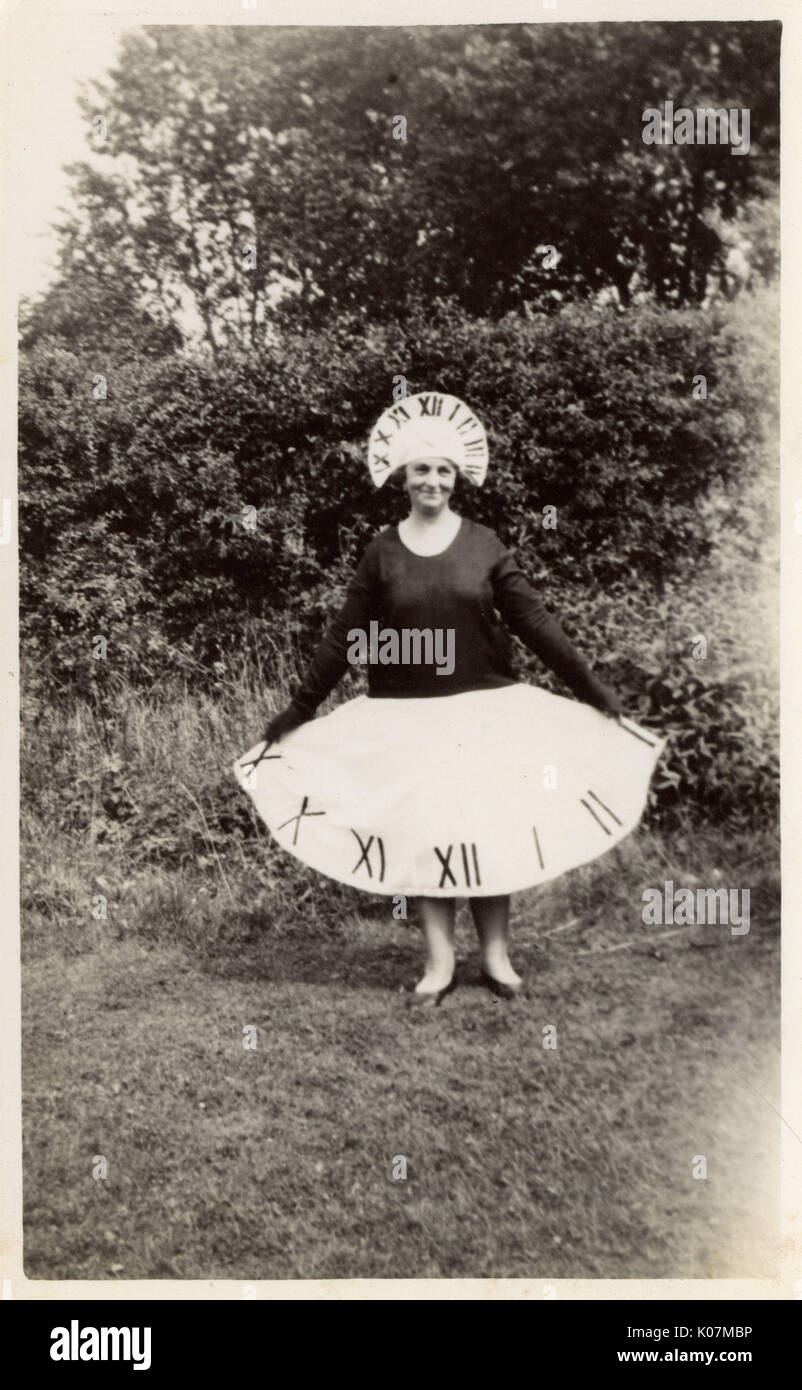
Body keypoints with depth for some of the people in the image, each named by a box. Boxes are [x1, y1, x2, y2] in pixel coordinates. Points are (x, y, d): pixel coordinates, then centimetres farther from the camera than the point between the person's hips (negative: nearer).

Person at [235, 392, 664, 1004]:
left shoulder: (484, 543, 0)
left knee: (491, 825, 5)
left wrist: (591, 686, -4)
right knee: (420, 828, 4)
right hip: (407, 715, 1)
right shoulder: (383, 551, 1)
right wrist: (298, 710, 1)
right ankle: (440, 959, 16)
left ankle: (496, 954, 18)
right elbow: (344, 637, 2)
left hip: (485, 708, 0)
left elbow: (532, 618, -1)